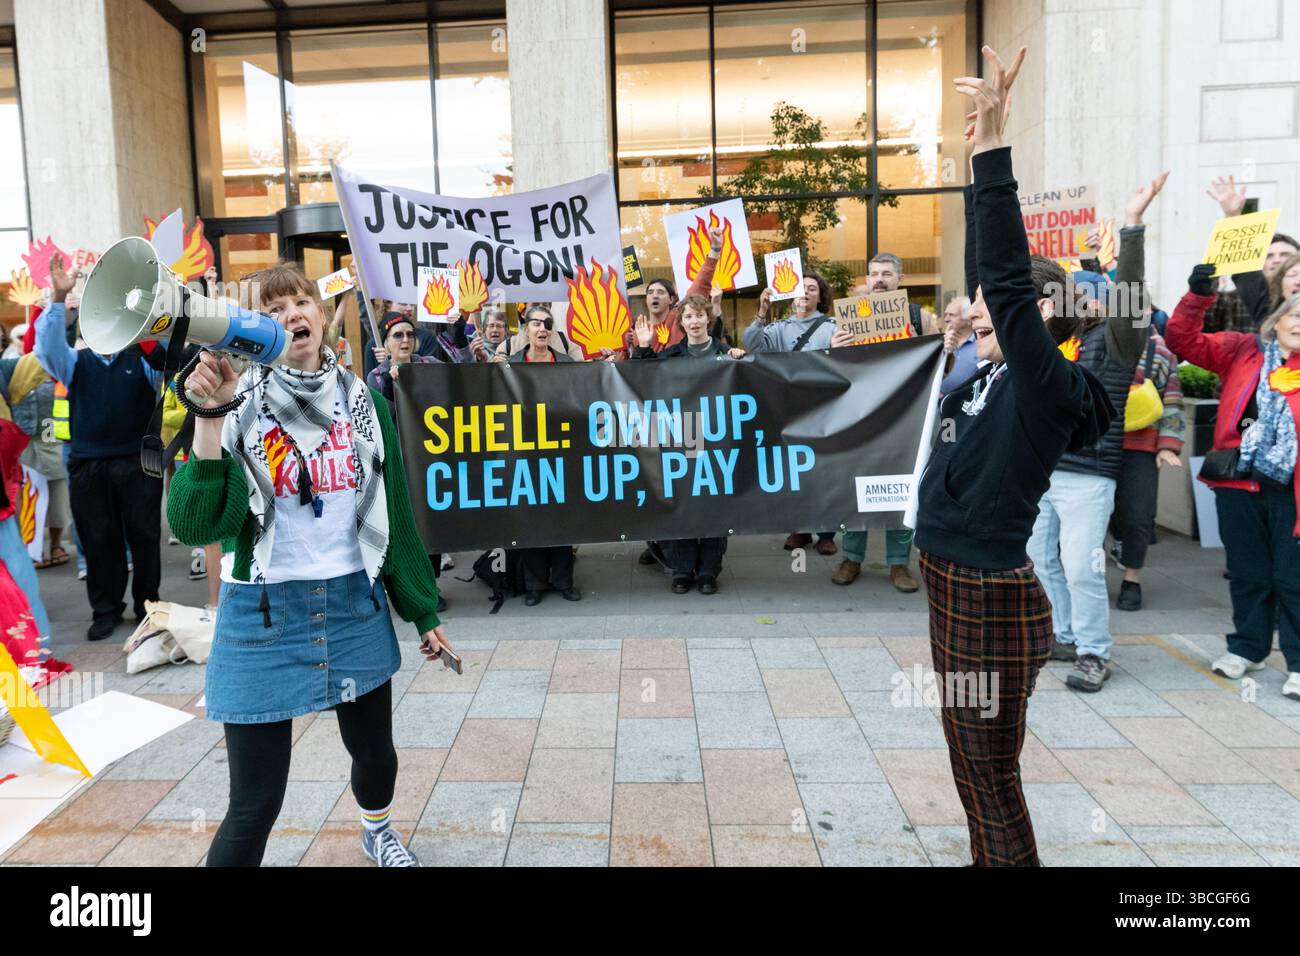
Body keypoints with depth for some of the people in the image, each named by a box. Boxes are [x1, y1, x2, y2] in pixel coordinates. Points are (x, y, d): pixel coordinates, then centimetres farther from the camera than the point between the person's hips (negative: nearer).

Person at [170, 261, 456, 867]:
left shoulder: (362, 402, 3)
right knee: (255, 803, 0)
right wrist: (209, 419, -26)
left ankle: (377, 831, 52)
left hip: (355, 606, 3)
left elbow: (395, 515, 8)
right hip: (263, 614, -3)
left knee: (375, 753, 20)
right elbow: (195, 524, -16)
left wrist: (424, 612, 10)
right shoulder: (239, 403, -6)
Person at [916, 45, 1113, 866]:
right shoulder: (999, 375, 5)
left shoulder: (1049, 385, -17)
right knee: (975, 772, 22)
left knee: (993, 783, 6)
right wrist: (983, 157, 7)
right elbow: (989, 275, 10)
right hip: (957, 591, 9)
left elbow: (1010, 276, -28)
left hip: (992, 602, -9)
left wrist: (994, 147, -27)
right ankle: (989, 861, 39)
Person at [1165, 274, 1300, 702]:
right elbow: (1183, 340, 0)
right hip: (1239, 482, 1)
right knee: (1247, 572, 13)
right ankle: (1248, 647, 28)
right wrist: (1198, 296, -13)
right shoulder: (1242, 351, 6)